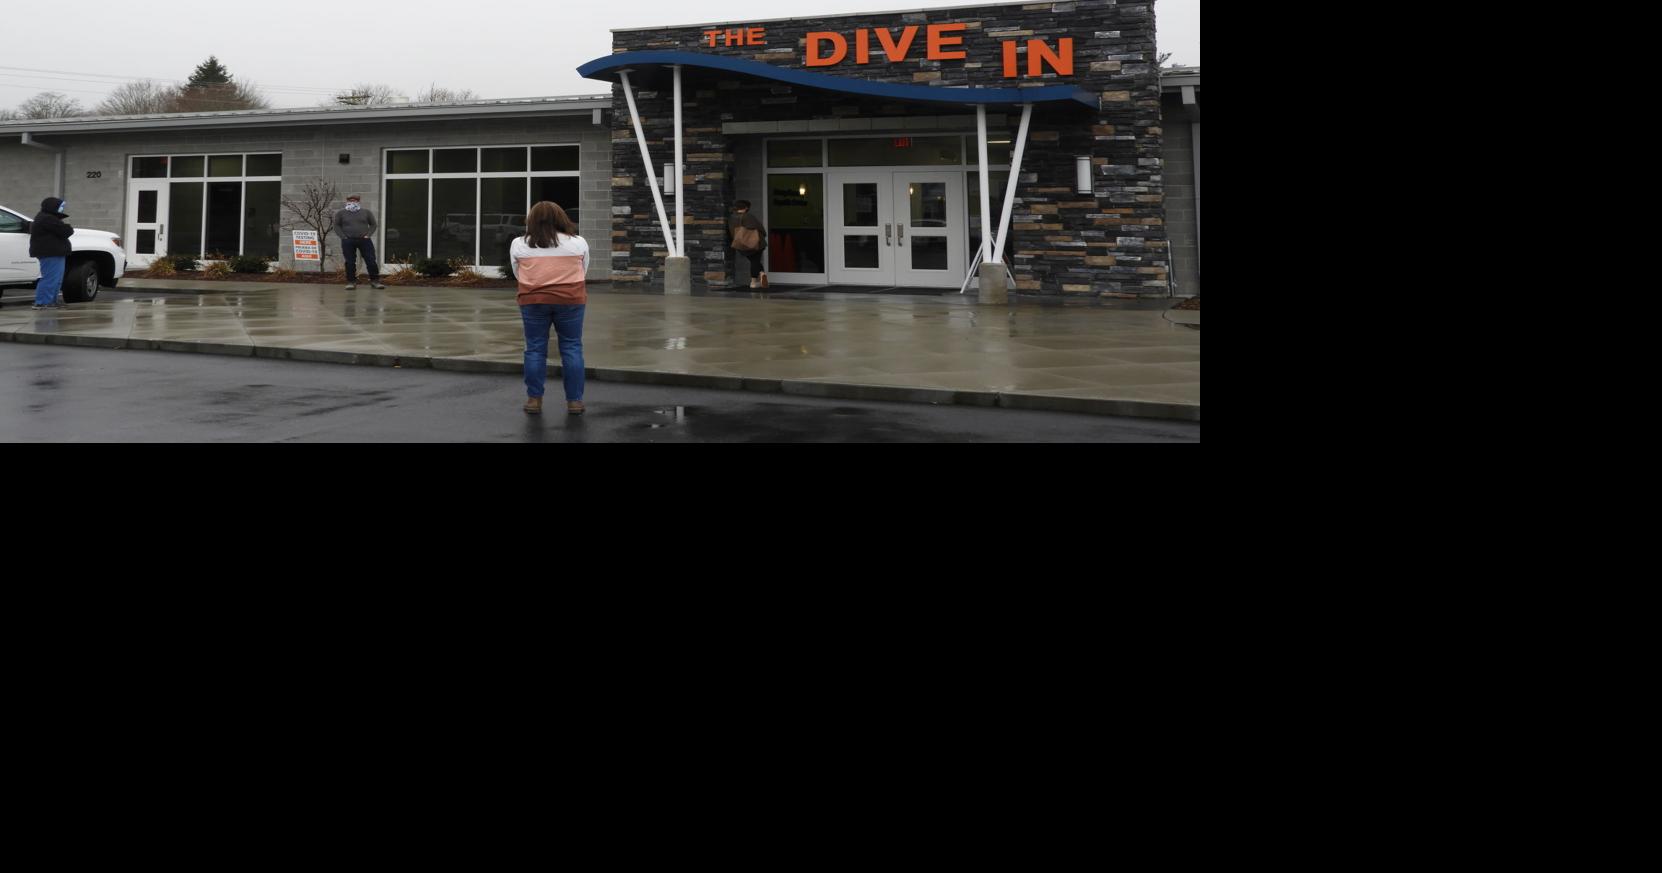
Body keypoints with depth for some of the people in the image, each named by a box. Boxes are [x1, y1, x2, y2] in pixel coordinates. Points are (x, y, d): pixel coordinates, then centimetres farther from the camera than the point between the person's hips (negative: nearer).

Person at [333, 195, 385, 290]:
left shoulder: (366, 212, 9)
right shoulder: (341, 213, 9)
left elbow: (373, 224, 11)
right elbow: (337, 226, 9)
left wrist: (368, 235, -2)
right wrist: (343, 237, -4)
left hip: (364, 240, 0)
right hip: (348, 241, 0)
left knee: (371, 261, -4)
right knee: (350, 262, -1)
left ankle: (375, 281, 4)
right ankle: (351, 282, 6)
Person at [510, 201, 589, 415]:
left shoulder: (519, 244, 4)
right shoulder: (579, 243, 3)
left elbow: (517, 274, 12)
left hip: (533, 300, 0)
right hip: (570, 299, 0)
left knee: (535, 349, 6)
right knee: (572, 348, 5)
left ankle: (534, 399, 8)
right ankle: (574, 400, 5)